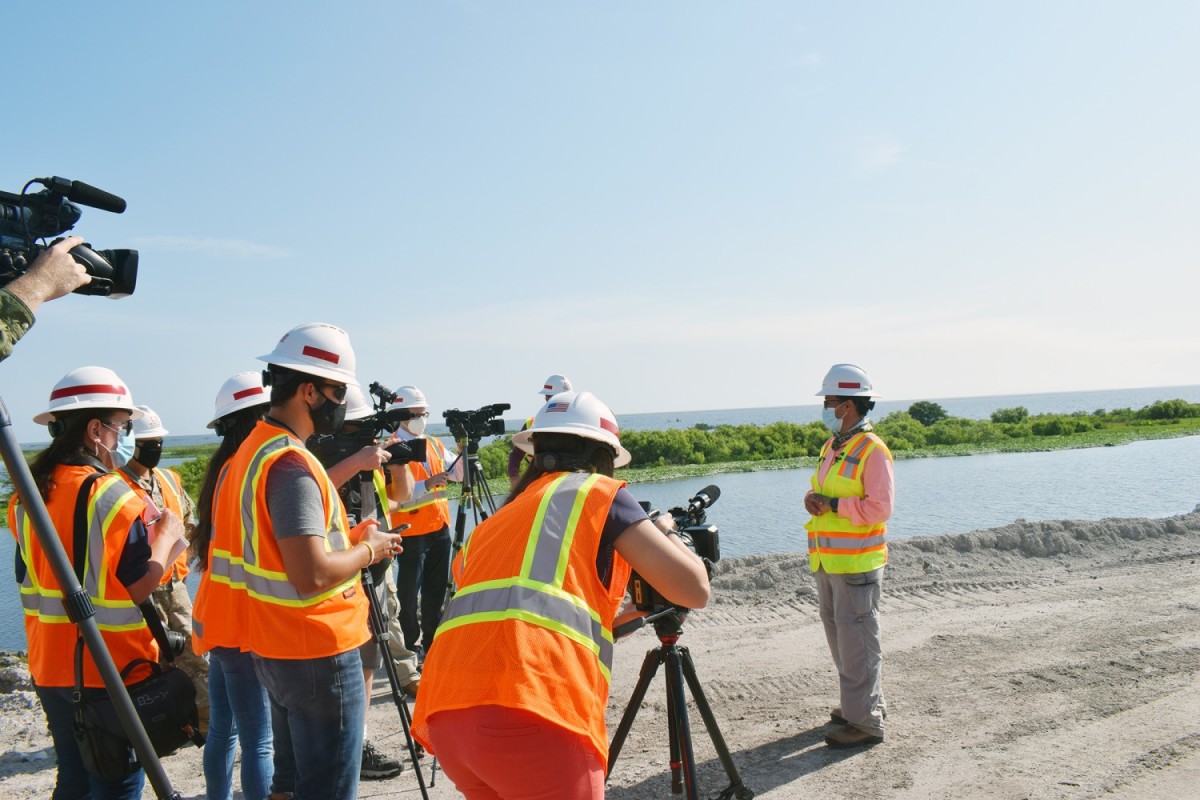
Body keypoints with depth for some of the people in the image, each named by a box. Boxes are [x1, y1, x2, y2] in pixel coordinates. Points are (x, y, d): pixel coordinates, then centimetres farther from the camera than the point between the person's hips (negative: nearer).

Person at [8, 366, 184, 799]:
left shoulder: (28, 495, 4)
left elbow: (31, 578, 12)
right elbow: (141, 585, -19)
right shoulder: (114, 496, -19)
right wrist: (167, 533, -5)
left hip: (51, 666, 7)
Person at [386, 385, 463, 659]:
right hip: (411, 531, -6)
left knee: (436, 589, 15)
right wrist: (426, 485, -26)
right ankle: (410, 645, 17)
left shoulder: (434, 444, 11)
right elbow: (393, 494, -19)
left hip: (439, 528, 7)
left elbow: (459, 474, 9)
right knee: (409, 592, 4)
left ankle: (432, 641, 27)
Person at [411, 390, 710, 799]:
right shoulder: (600, 492, 12)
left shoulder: (492, 522, 29)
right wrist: (667, 531, 30)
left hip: (445, 718, 7)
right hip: (530, 718, -6)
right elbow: (693, 590, 11)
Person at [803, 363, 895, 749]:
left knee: (857, 641, -4)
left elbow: (880, 507, -18)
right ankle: (862, 702, 31)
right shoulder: (832, 446, 14)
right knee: (839, 634, 16)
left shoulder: (872, 450, -13)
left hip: (856, 563, -9)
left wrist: (833, 504, -18)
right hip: (827, 560, 9)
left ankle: (865, 721, 4)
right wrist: (813, 497, 0)